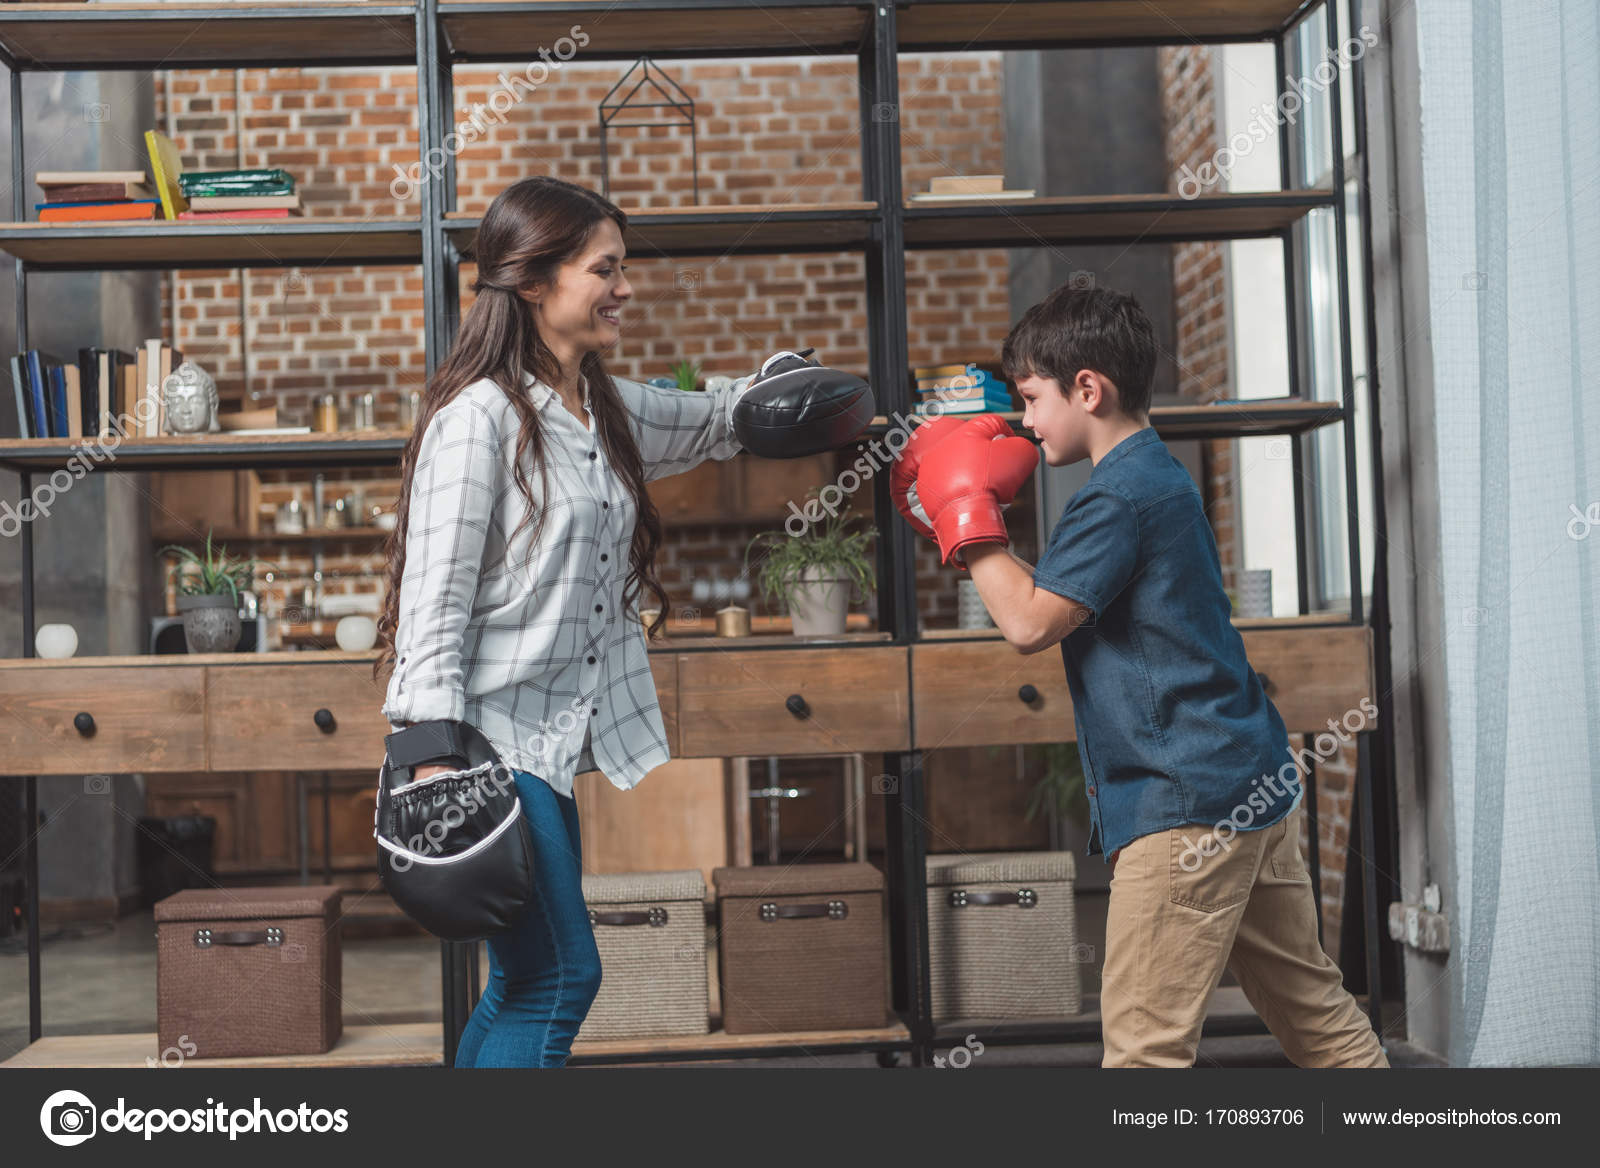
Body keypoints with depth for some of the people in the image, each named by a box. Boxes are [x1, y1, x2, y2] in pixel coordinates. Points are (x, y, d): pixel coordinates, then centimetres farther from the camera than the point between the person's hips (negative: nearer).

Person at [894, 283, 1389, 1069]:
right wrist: (974, 518, 14)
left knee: (1144, 1040, -6)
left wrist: (966, 513, -5)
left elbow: (1029, 622, -15)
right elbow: (1057, 597, 24)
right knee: (1313, 1010, 17)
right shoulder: (1158, 475, 18)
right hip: (1255, 788, 10)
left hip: (1189, 803, -10)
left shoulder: (1120, 496, -14)